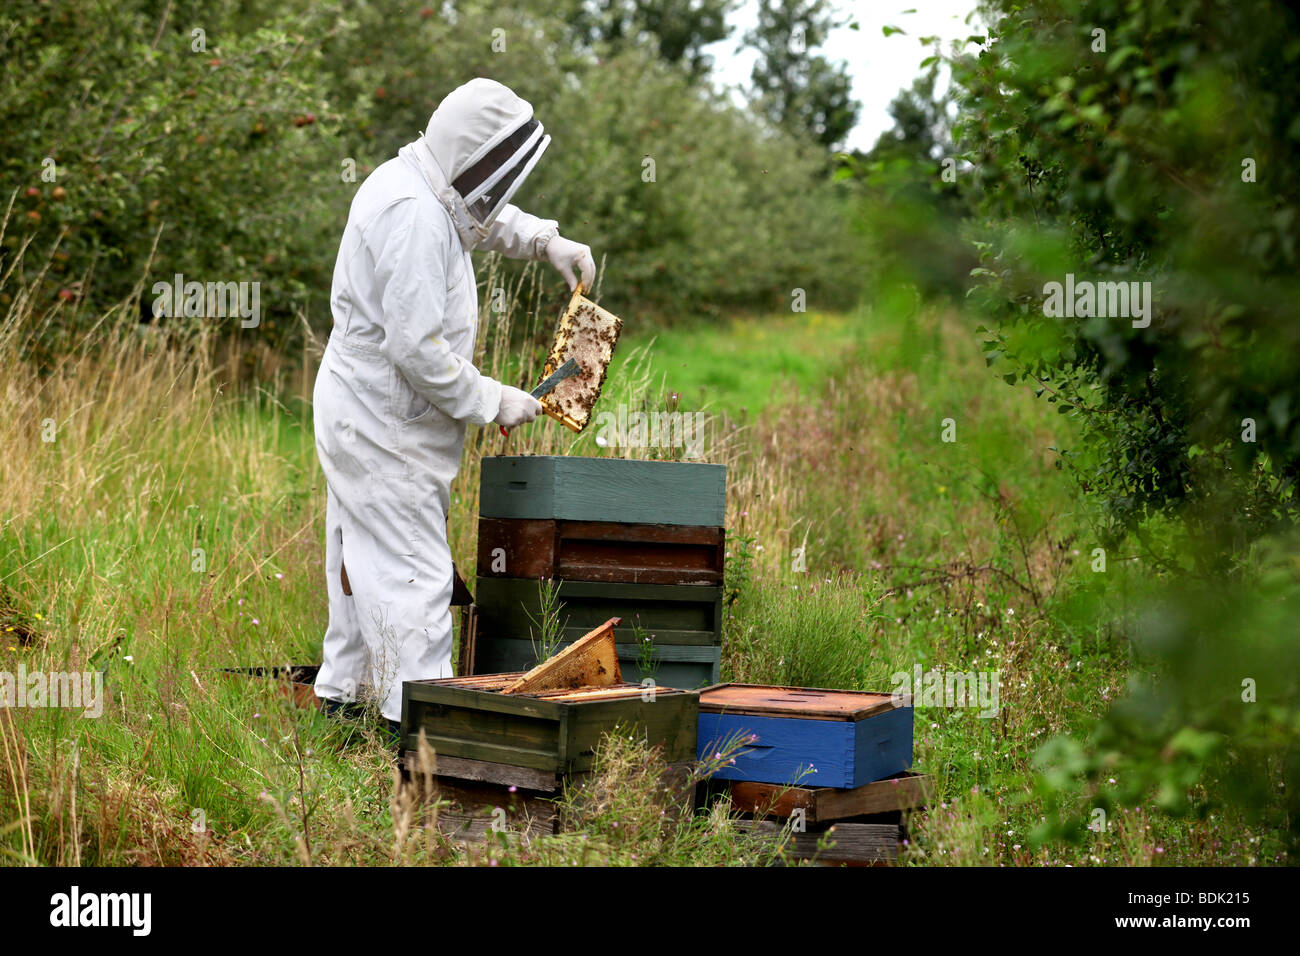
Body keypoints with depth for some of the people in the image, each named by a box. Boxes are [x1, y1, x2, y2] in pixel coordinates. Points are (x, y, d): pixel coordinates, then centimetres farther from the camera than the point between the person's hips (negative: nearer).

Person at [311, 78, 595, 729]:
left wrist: (546, 241, 15)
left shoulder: (419, 181, 5)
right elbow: (417, 348, -29)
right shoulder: (414, 216, -26)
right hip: (383, 423, -11)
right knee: (413, 569, -8)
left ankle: (345, 688, 33)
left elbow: (480, 216, 30)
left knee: (365, 553, 20)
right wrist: (493, 402, -19)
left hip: (363, 411, 11)